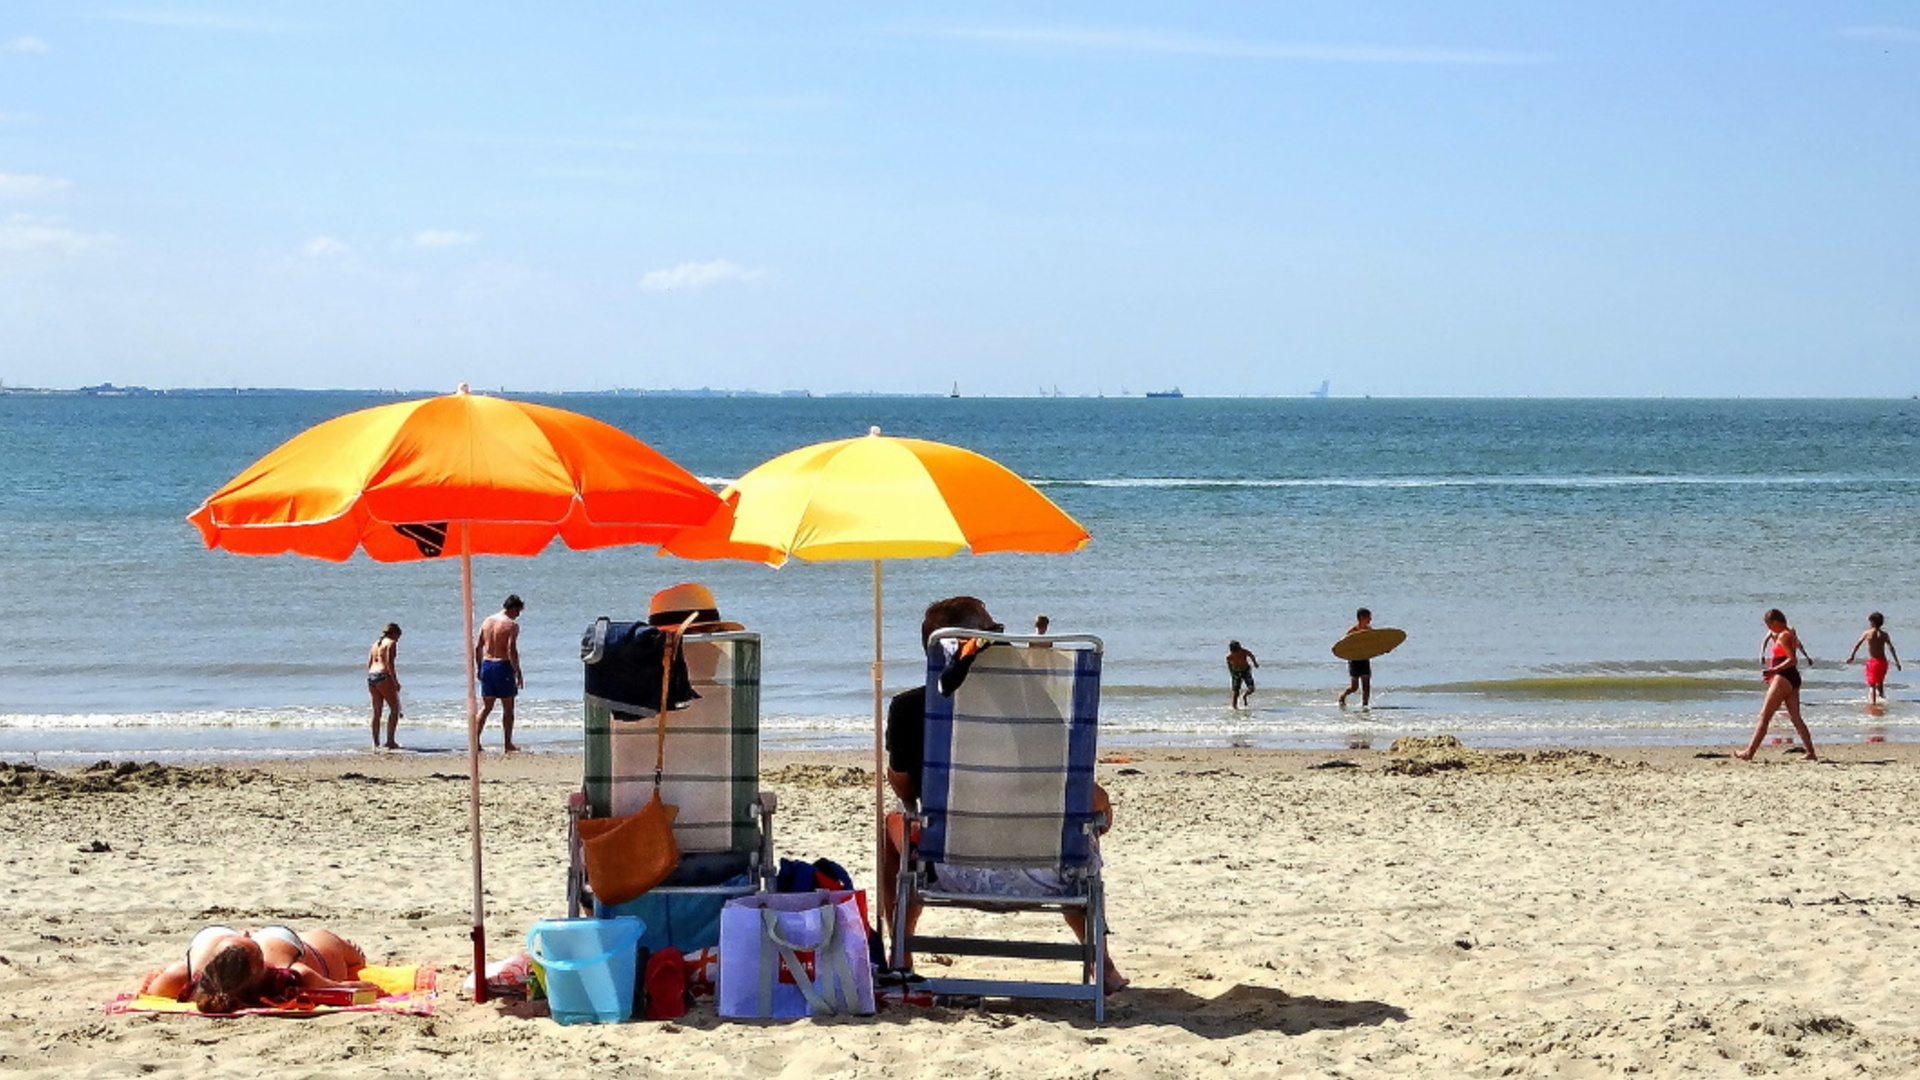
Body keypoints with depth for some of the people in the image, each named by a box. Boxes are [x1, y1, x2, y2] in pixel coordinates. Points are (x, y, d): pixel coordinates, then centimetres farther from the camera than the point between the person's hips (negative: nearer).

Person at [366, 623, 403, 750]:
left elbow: (369, 664, 17)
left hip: (371, 676, 8)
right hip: (383, 676, -8)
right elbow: (389, 663, -14)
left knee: (377, 711, 12)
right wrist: (395, 681, -12)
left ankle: (376, 743, 11)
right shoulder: (391, 643, -3)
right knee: (395, 709, 0)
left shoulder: (376, 643, 20)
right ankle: (390, 741, -6)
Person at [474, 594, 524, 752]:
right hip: (503, 665, -6)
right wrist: (518, 674, -13)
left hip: (486, 664, 6)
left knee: (486, 707, 13)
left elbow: (477, 647, 10)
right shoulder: (511, 624, -10)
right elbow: (511, 651, -18)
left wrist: (479, 668, 19)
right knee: (508, 708, 6)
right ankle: (508, 744, 9)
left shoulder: (487, 621, 9)